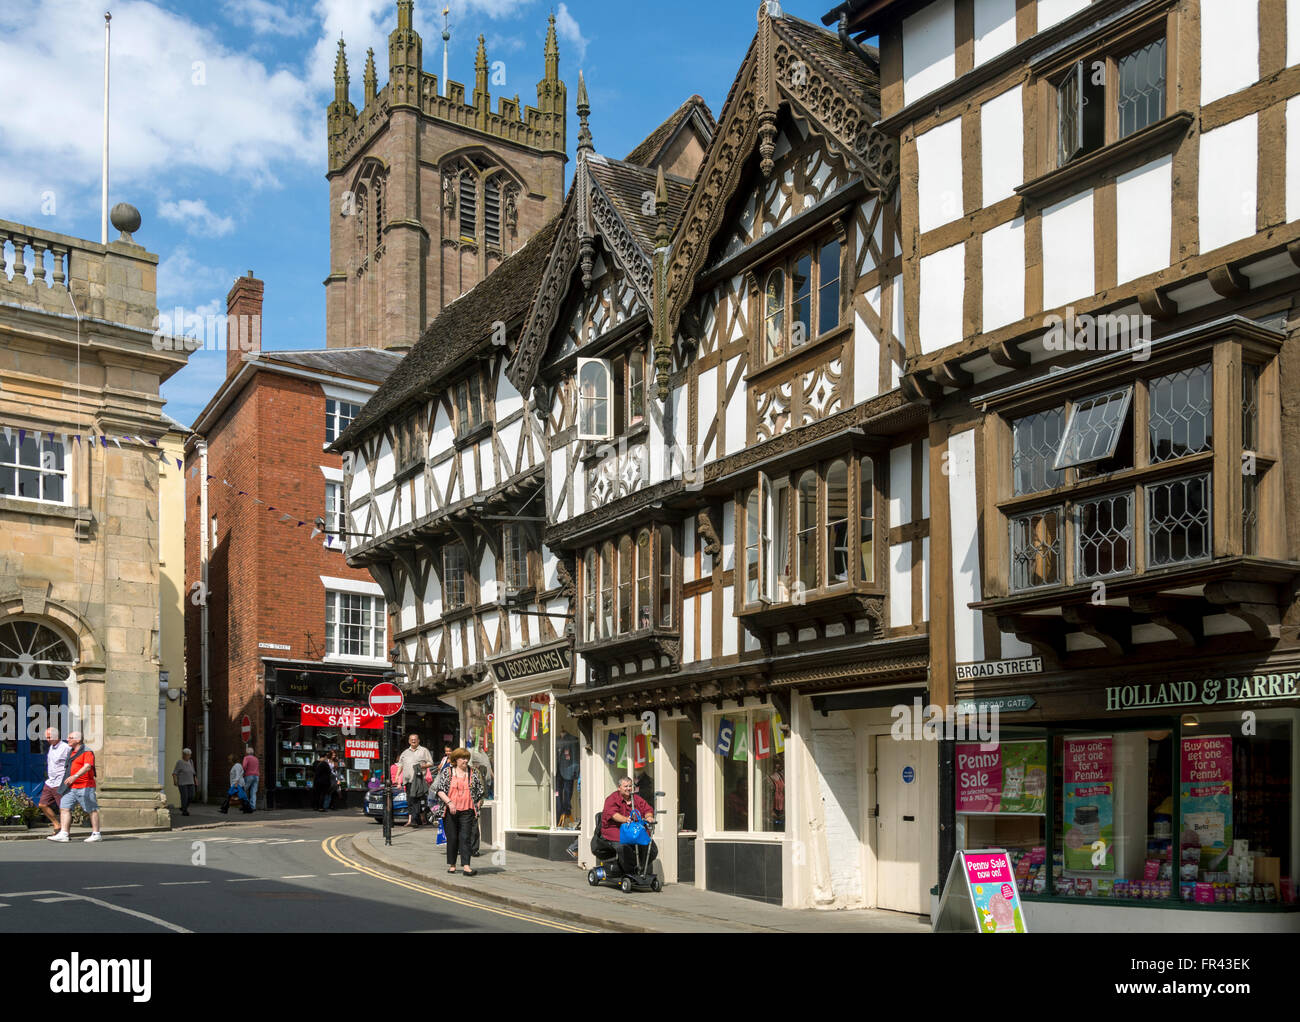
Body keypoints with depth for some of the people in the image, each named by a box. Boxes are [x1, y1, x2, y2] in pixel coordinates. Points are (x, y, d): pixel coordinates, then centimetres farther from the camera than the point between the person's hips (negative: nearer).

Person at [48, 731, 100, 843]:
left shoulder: (87, 752, -10)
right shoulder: (70, 751, 17)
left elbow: (87, 767, -25)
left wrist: (75, 776, -38)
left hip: (85, 787, -8)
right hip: (71, 787, 8)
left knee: (92, 810, -1)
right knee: (64, 808, -3)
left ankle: (96, 834, 4)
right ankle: (63, 834, -6)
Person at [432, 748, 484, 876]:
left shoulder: (473, 774, 9)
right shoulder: (447, 772, 4)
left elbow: (480, 792, 13)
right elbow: (439, 790, -2)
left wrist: (477, 807, 5)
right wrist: (449, 802, -15)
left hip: (467, 811, 0)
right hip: (450, 811, 0)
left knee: (465, 837, -8)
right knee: (452, 838, 5)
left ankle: (466, 866, -15)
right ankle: (452, 865, 18)